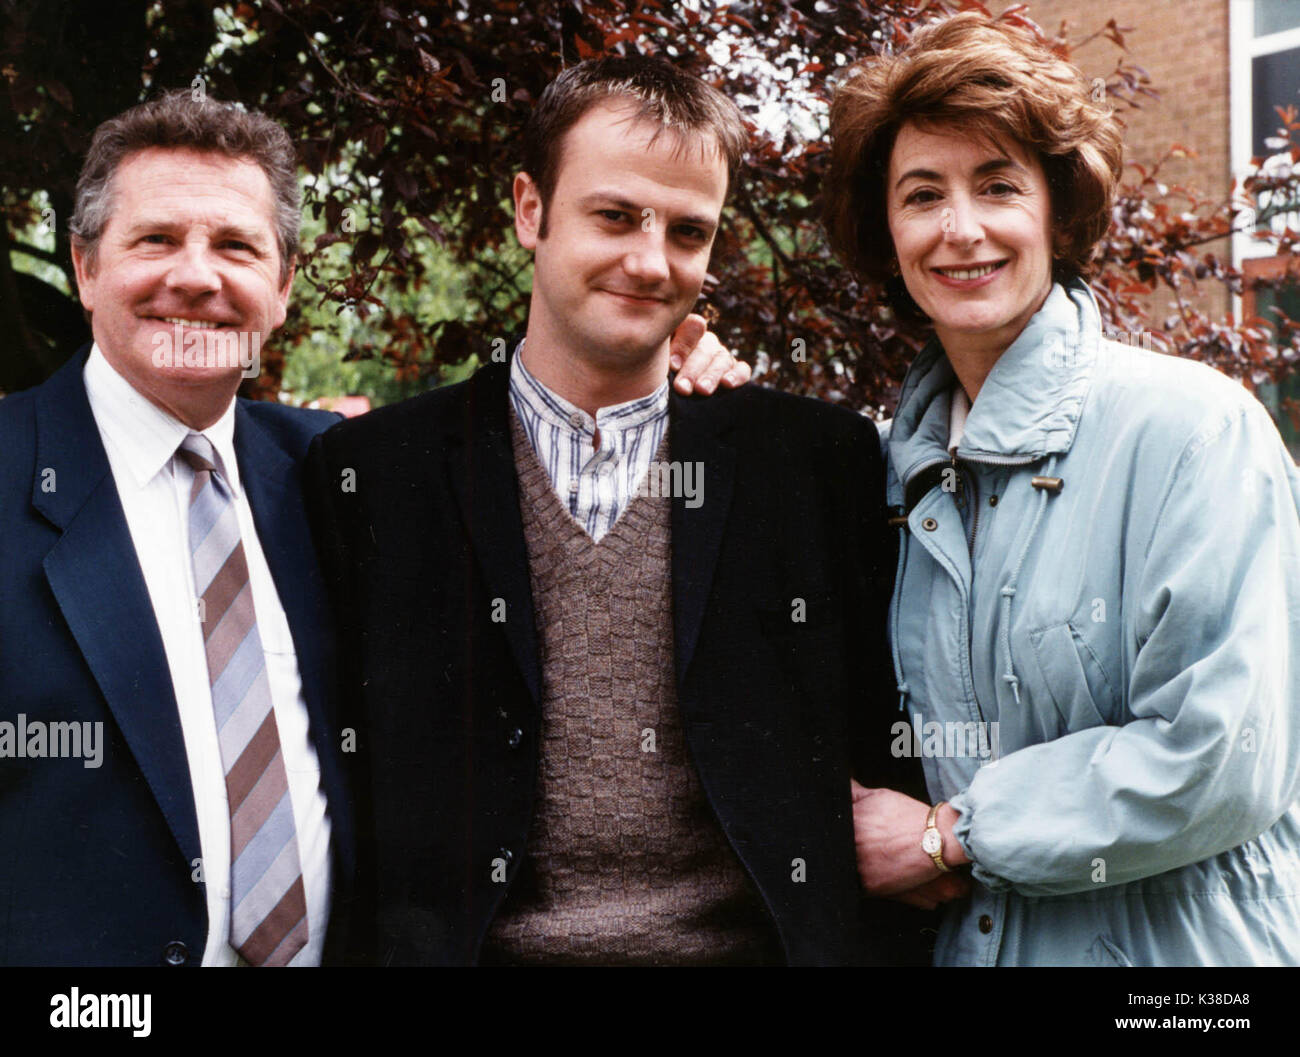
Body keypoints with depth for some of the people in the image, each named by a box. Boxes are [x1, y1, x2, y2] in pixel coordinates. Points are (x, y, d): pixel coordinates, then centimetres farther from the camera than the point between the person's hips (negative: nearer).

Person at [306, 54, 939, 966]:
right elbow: (345, 769, 2)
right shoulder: (370, 471, -1)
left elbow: (880, 745, 5)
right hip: (484, 943, 0)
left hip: (748, 940, 1)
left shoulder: (823, 462, 1)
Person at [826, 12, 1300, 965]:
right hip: (966, 935, 5)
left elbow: (1219, 759, -20)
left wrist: (948, 833, -13)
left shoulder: (1192, 425, -15)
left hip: (1175, 940, -5)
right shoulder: (903, 458, 2)